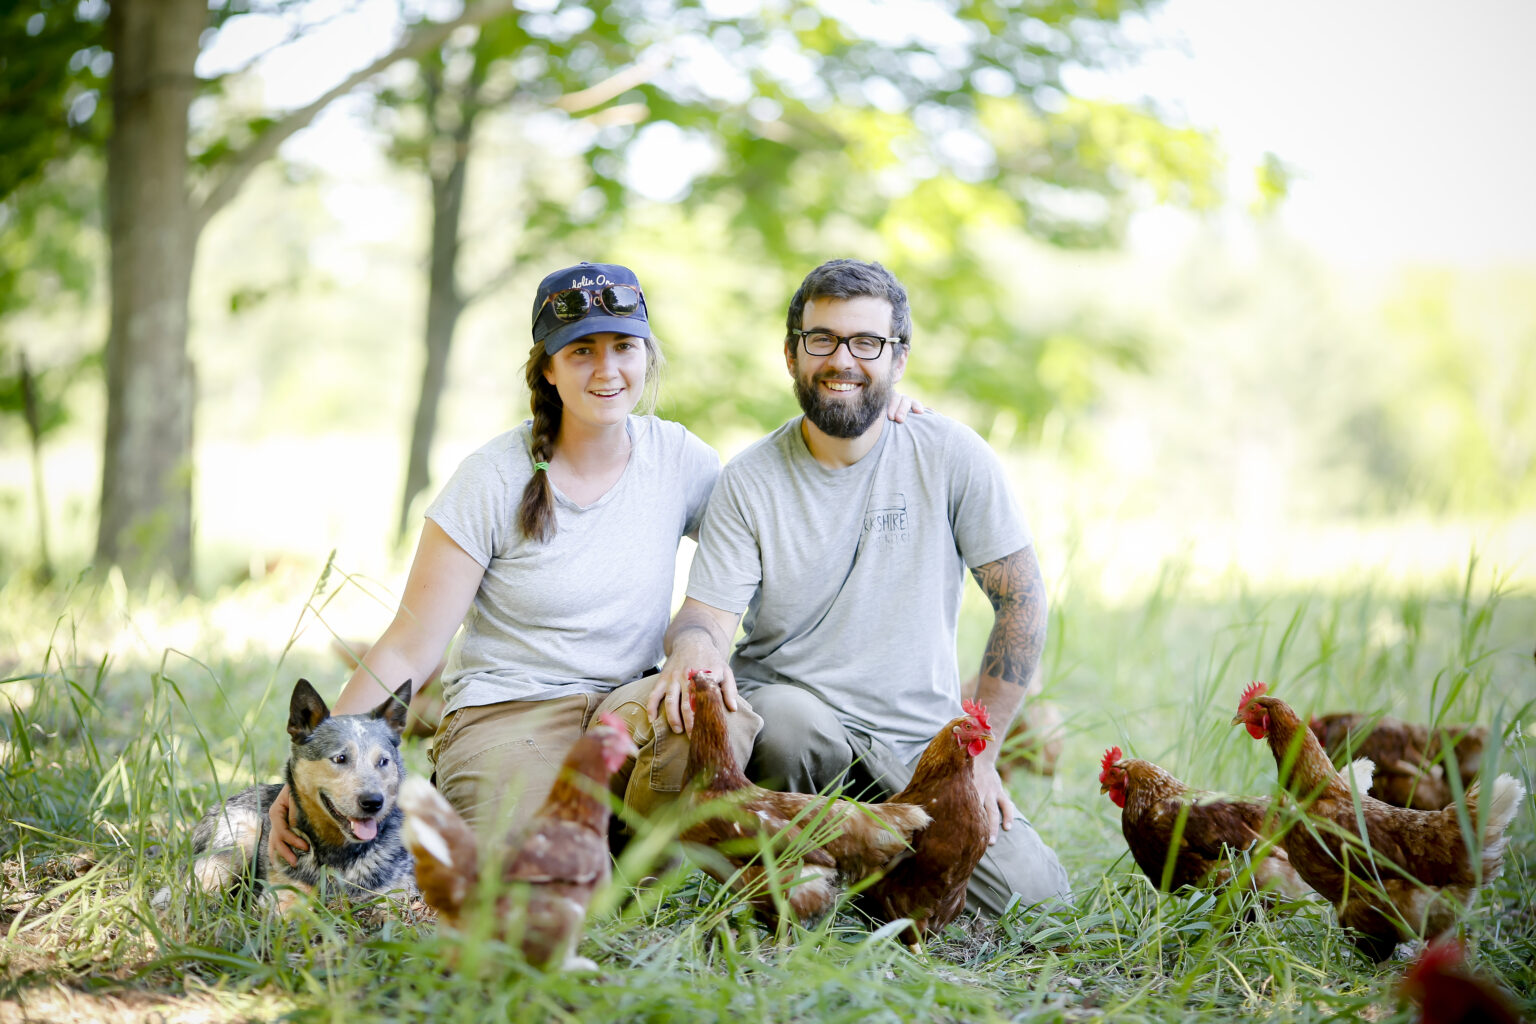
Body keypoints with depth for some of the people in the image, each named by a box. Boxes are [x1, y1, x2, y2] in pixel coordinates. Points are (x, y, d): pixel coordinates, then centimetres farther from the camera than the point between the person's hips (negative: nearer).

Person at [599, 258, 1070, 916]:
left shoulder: (949, 456, -2)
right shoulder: (748, 482, -1)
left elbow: (1020, 601, 1)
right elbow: (707, 612, -7)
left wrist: (977, 751, -3)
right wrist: (693, 642, -33)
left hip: (922, 744, 1)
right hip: (788, 711, -1)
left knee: (1033, 897, -16)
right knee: (789, 717, -38)